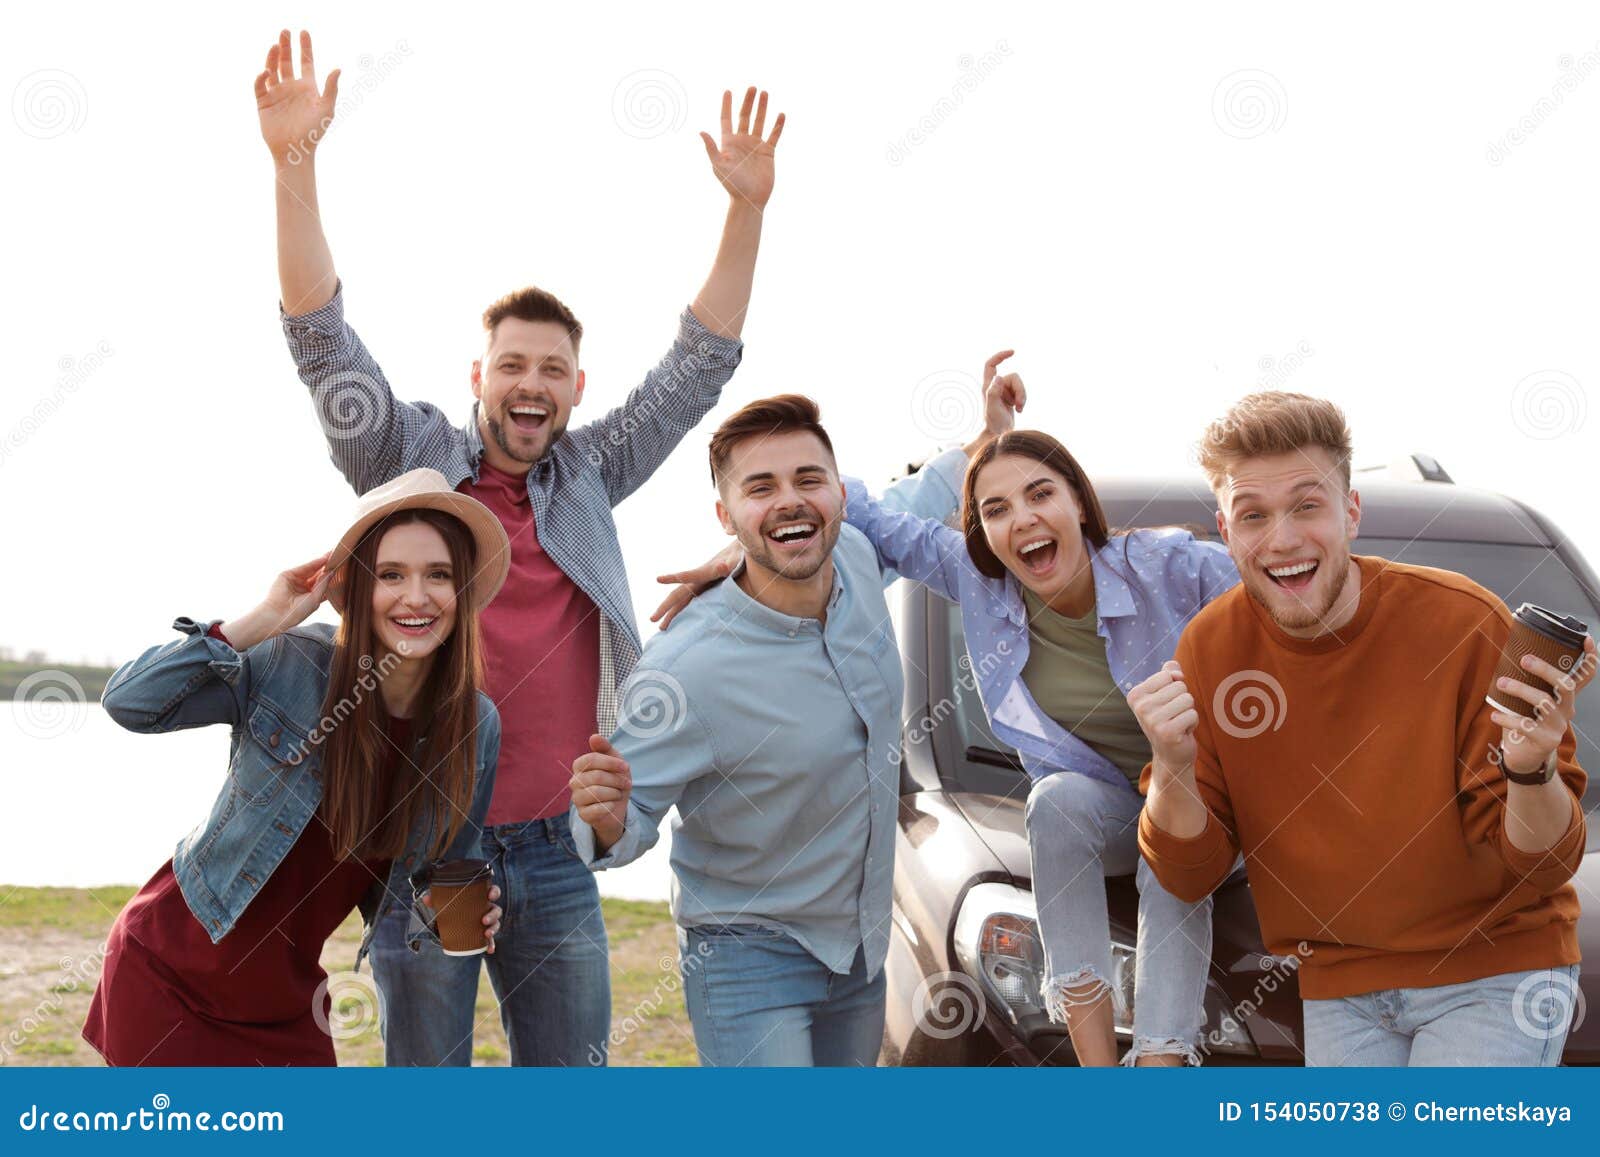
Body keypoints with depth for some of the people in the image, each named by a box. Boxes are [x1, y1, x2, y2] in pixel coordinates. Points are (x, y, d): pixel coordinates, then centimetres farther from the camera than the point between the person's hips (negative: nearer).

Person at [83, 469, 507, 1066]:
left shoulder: (477, 728, -6)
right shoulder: (287, 665, -17)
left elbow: (440, 877, 6)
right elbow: (128, 702, -23)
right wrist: (261, 622, -27)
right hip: (168, 975, -4)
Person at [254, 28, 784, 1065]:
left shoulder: (591, 476, 8)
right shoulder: (414, 462, 1)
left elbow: (701, 365, 8)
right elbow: (322, 340, -7)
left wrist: (747, 209, 0)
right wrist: (295, 166, -17)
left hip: (554, 853, 3)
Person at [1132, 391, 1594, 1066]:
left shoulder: (1466, 624, -18)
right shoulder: (1209, 650, -8)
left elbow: (1542, 867, -15)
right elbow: (1190, 877, -6)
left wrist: (1531, 773, -36)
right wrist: (1172, 771, -25)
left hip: (1493, 970, -3)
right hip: (1340, 988, 3)